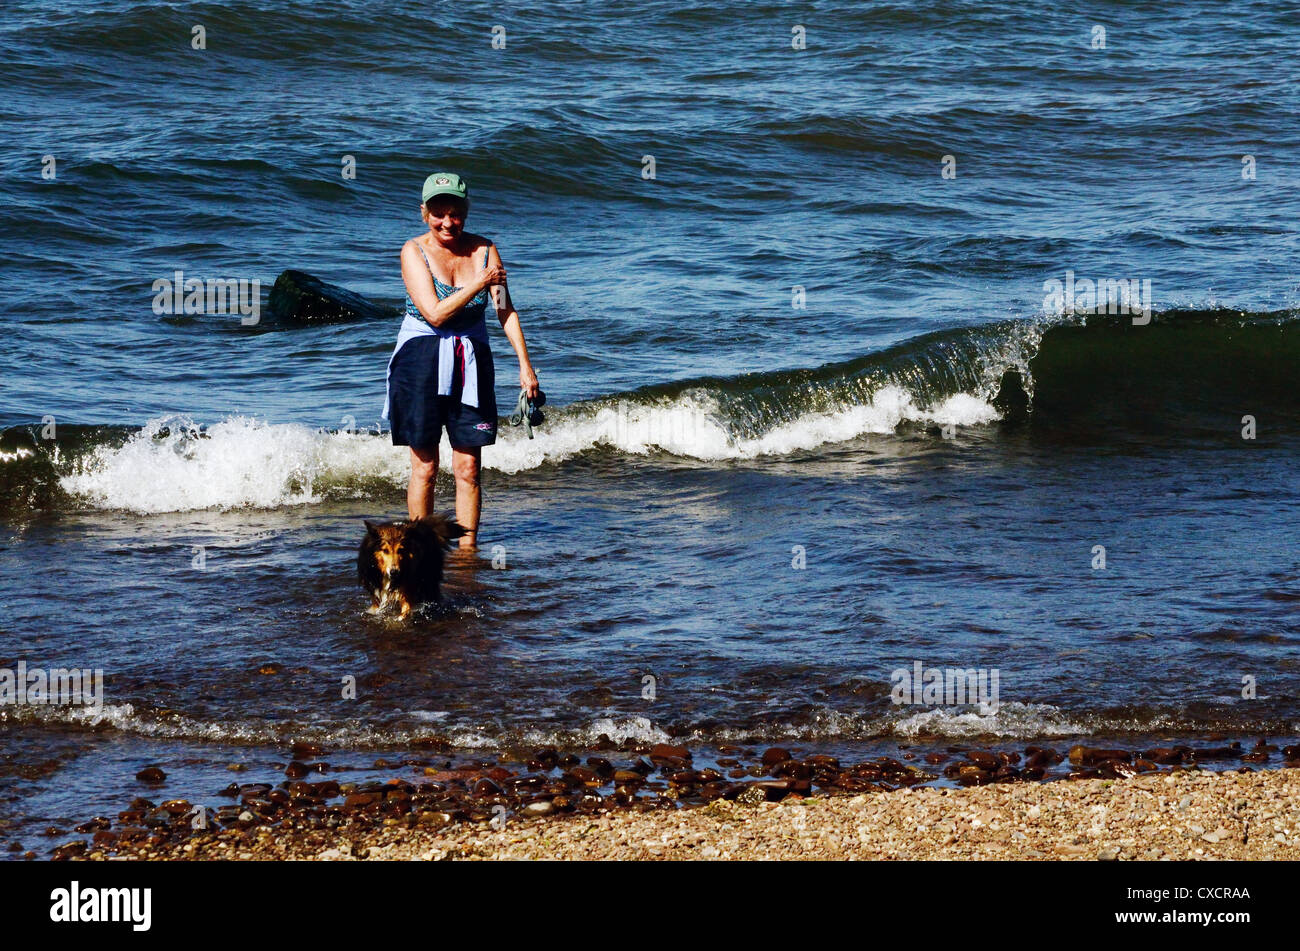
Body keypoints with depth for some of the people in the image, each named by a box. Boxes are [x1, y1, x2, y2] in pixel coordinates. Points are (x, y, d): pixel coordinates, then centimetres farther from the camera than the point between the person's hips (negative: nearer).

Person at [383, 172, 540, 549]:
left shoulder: (483, 249, 0)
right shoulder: (414, 252, -7)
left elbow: (505, 310, -1)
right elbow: (435, 314, -16)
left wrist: (525, 365, -7)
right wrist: (480, 282, -20)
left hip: (471, 362, 2)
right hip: (422, 360, -2)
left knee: (468, 468, 0)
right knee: (424, 467, 0)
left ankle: (467, 547, 6)